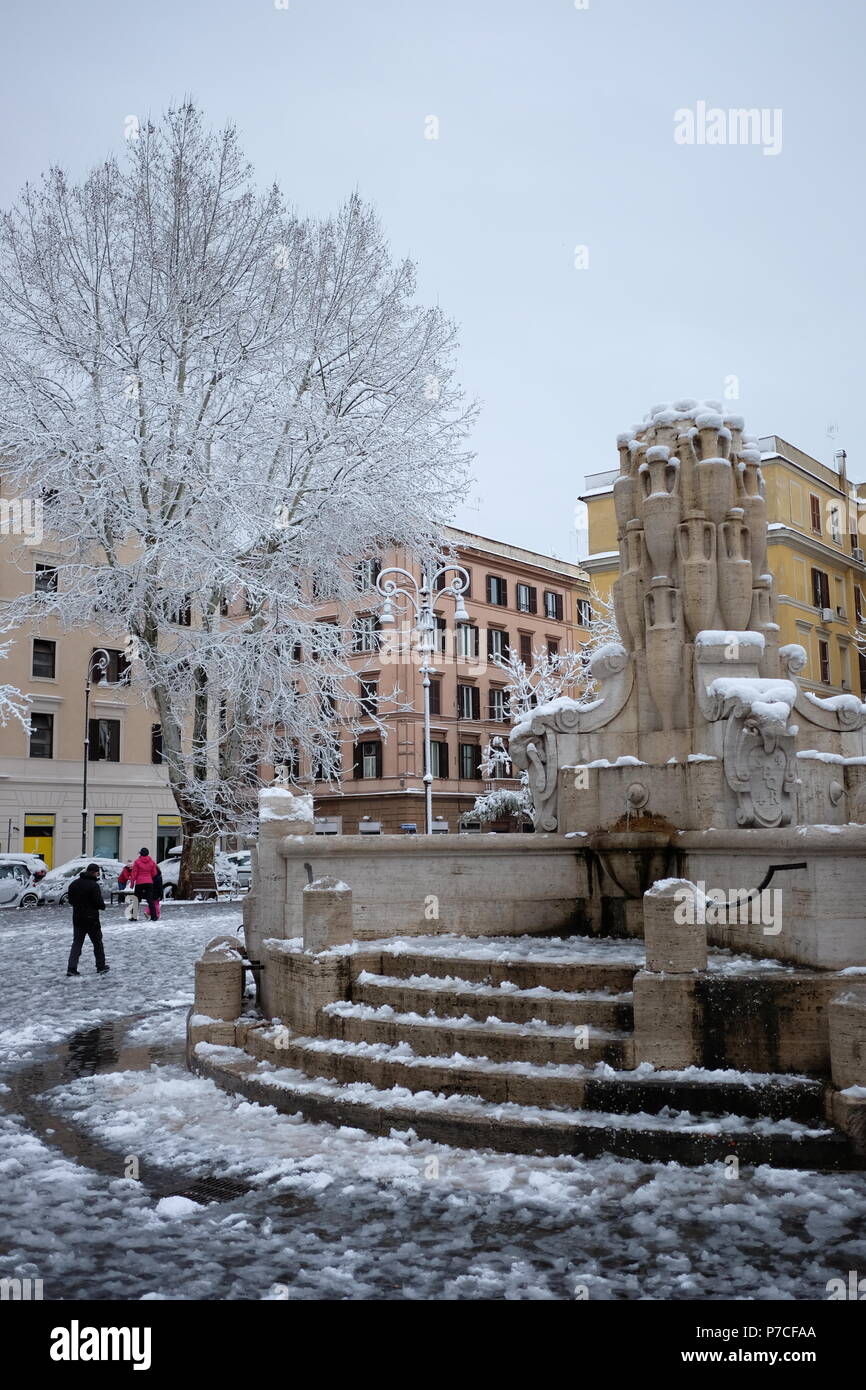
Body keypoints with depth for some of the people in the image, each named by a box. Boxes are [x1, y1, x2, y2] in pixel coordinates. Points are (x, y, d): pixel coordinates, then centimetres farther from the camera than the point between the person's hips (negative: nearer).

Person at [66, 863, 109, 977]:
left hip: (77, 918, 5)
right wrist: (103, 907, 2)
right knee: (97, 943, 9)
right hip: (91, 919, -5)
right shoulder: (94, 885, -17)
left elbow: (70, 901, 10)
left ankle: (71, 968, -2)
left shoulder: (74, 884, 5)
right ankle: (101, 967, 15)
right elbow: (99, 903, -18)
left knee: (77, 943, 9)